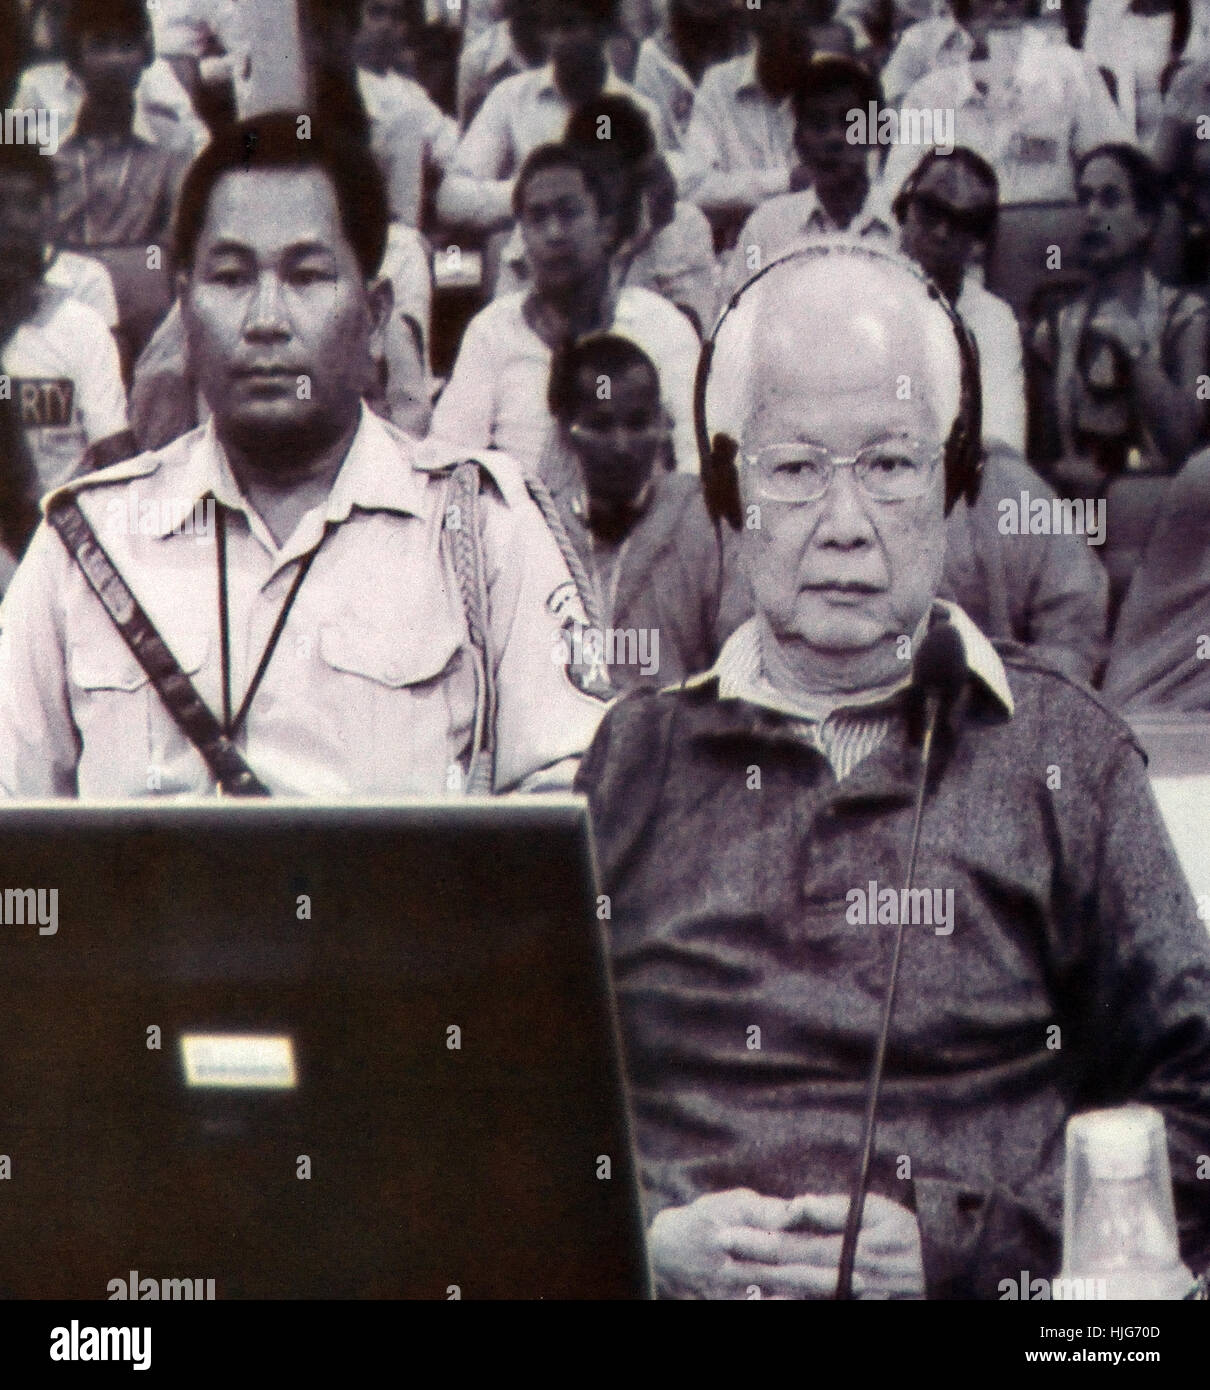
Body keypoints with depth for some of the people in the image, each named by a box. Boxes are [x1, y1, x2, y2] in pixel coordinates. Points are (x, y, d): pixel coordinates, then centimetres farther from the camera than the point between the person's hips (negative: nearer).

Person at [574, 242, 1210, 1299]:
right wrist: (648, 1236, -4)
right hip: (669, 1292, 1)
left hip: (984, 1307, -1)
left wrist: (956, 1245, -5)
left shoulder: (1068, 757, 9)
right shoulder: (633, 756, 13)